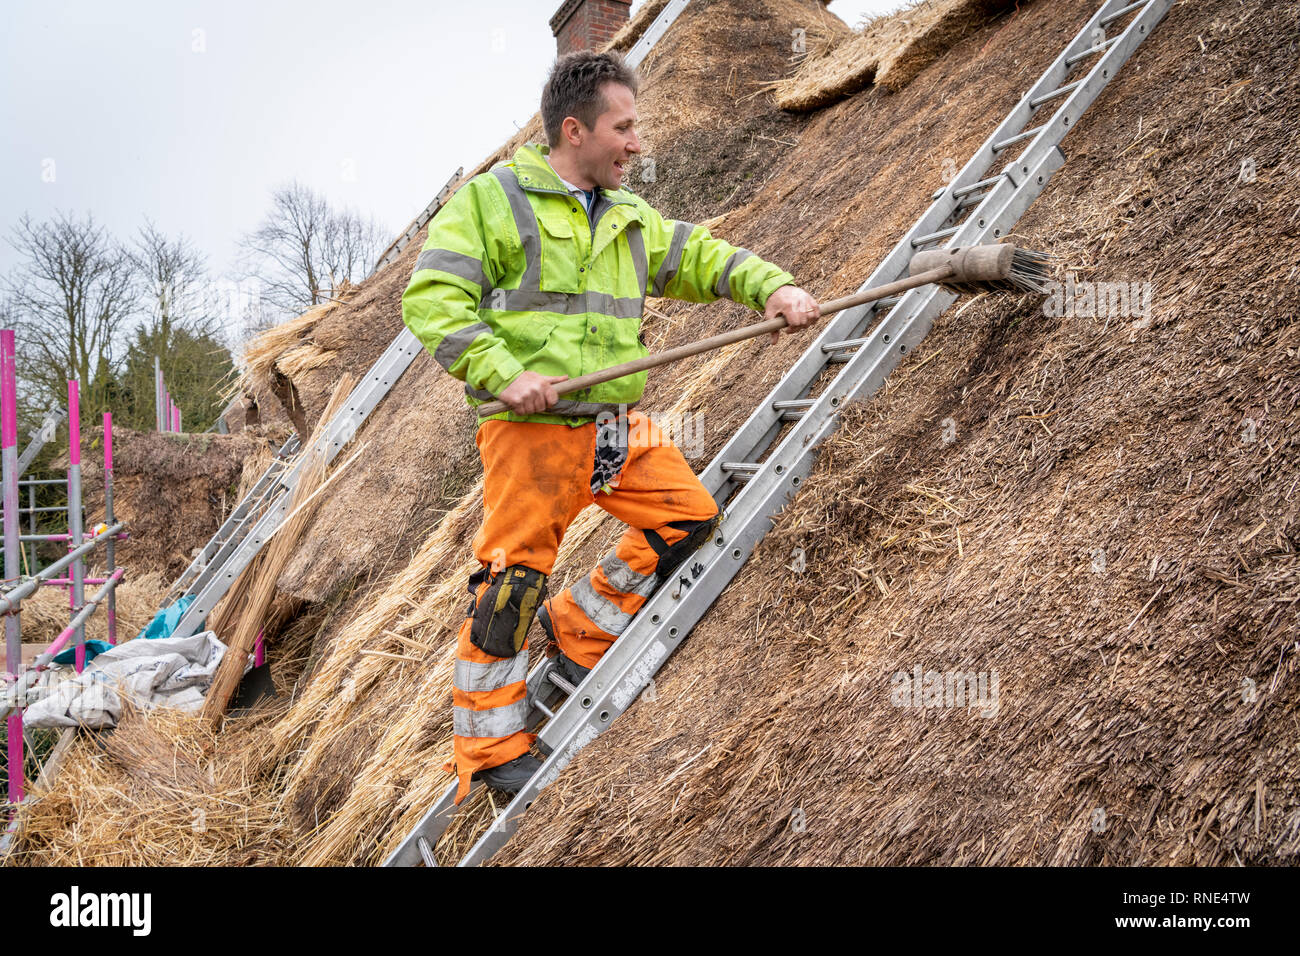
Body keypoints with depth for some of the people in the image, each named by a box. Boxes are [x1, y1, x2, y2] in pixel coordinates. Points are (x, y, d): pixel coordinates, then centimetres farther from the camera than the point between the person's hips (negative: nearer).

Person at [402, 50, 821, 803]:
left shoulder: (630, 218, 18)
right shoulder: (492, 200, -2)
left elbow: (700, 256, 17)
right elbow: (432, 299, -9)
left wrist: (772, 287, -3)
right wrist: (504, 373, -21)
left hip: (617, 424, 7)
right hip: (531, 428, -7)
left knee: (691, 518, 1)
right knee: (512, 579, -3)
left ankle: (580, 628, 18)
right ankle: (492, 746, 11)